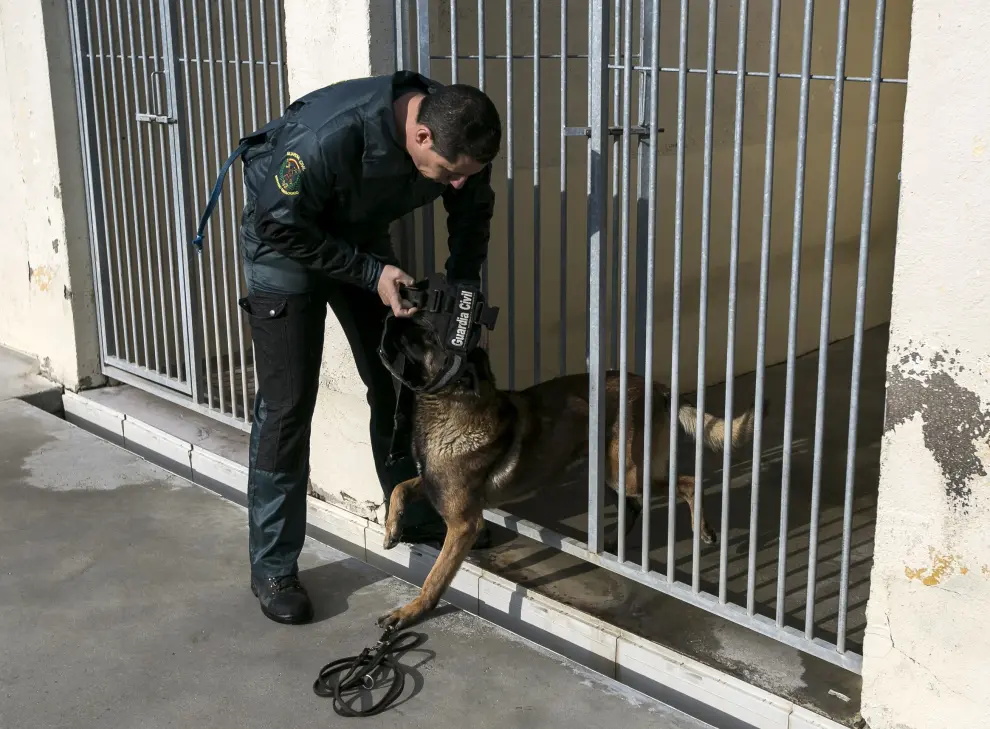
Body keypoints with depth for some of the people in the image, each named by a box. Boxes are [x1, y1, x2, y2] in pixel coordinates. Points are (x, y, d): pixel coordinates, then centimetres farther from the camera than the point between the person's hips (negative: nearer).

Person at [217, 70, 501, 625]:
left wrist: (463, 288, -13)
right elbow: (281, 224, -27)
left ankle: (413, 515, 30)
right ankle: (273, 567, 3)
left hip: (363, 238, 6)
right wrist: (372, 274, -28)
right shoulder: (330, 135, -40)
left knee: (398, 383, 10)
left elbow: (473, 213, -1)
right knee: (288, 405, -8)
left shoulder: (458, 138, -21)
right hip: (285, 240, -6)